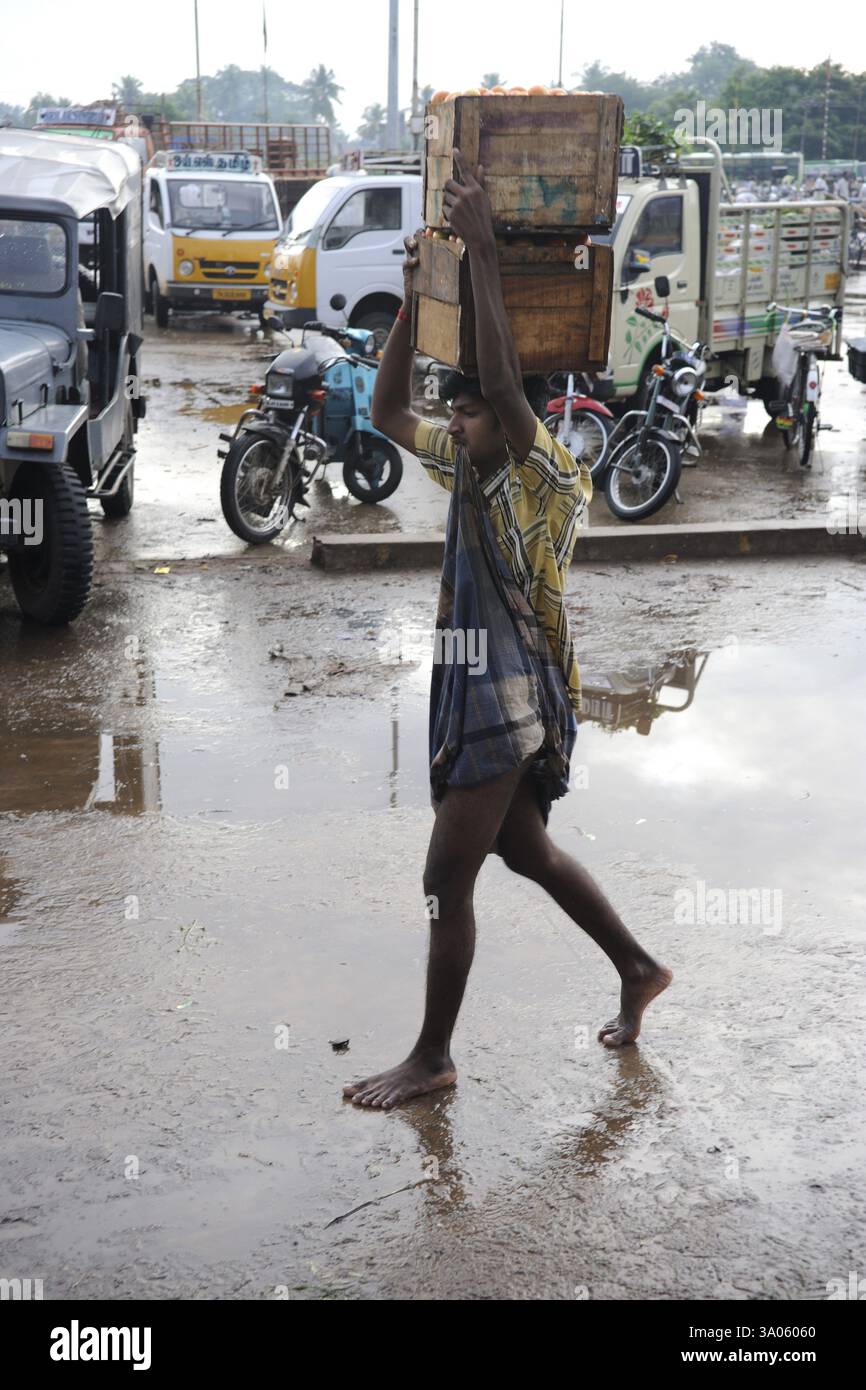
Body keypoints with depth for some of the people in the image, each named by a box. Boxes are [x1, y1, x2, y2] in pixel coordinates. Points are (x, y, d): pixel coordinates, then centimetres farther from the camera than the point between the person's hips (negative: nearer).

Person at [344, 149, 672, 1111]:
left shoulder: (540, 473, -16)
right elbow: (387, 411, 12)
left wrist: (482, 253, -32)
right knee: (528, 853, 22)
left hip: (512, 698, -10)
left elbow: (503, 381, -32)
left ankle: (432, 1059, 10)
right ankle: (639, 969, 39)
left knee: (447, 879, -3)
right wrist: (415, 302, 4)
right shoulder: (467, 467, 8)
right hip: (482, 693, 10)